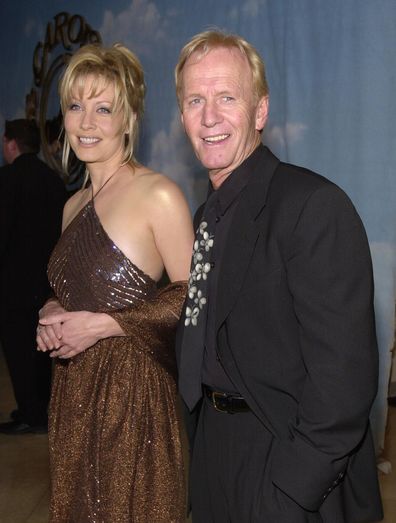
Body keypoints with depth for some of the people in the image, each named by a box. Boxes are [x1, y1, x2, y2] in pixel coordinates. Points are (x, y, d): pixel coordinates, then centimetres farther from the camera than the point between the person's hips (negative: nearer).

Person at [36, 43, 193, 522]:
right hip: (74, 388, 7)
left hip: (132, 387, -7)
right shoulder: (74, 205, 11)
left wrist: (102, 325, -17)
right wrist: (53, 314, 0)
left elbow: (191, 295, -12)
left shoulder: (158, 194, -12)